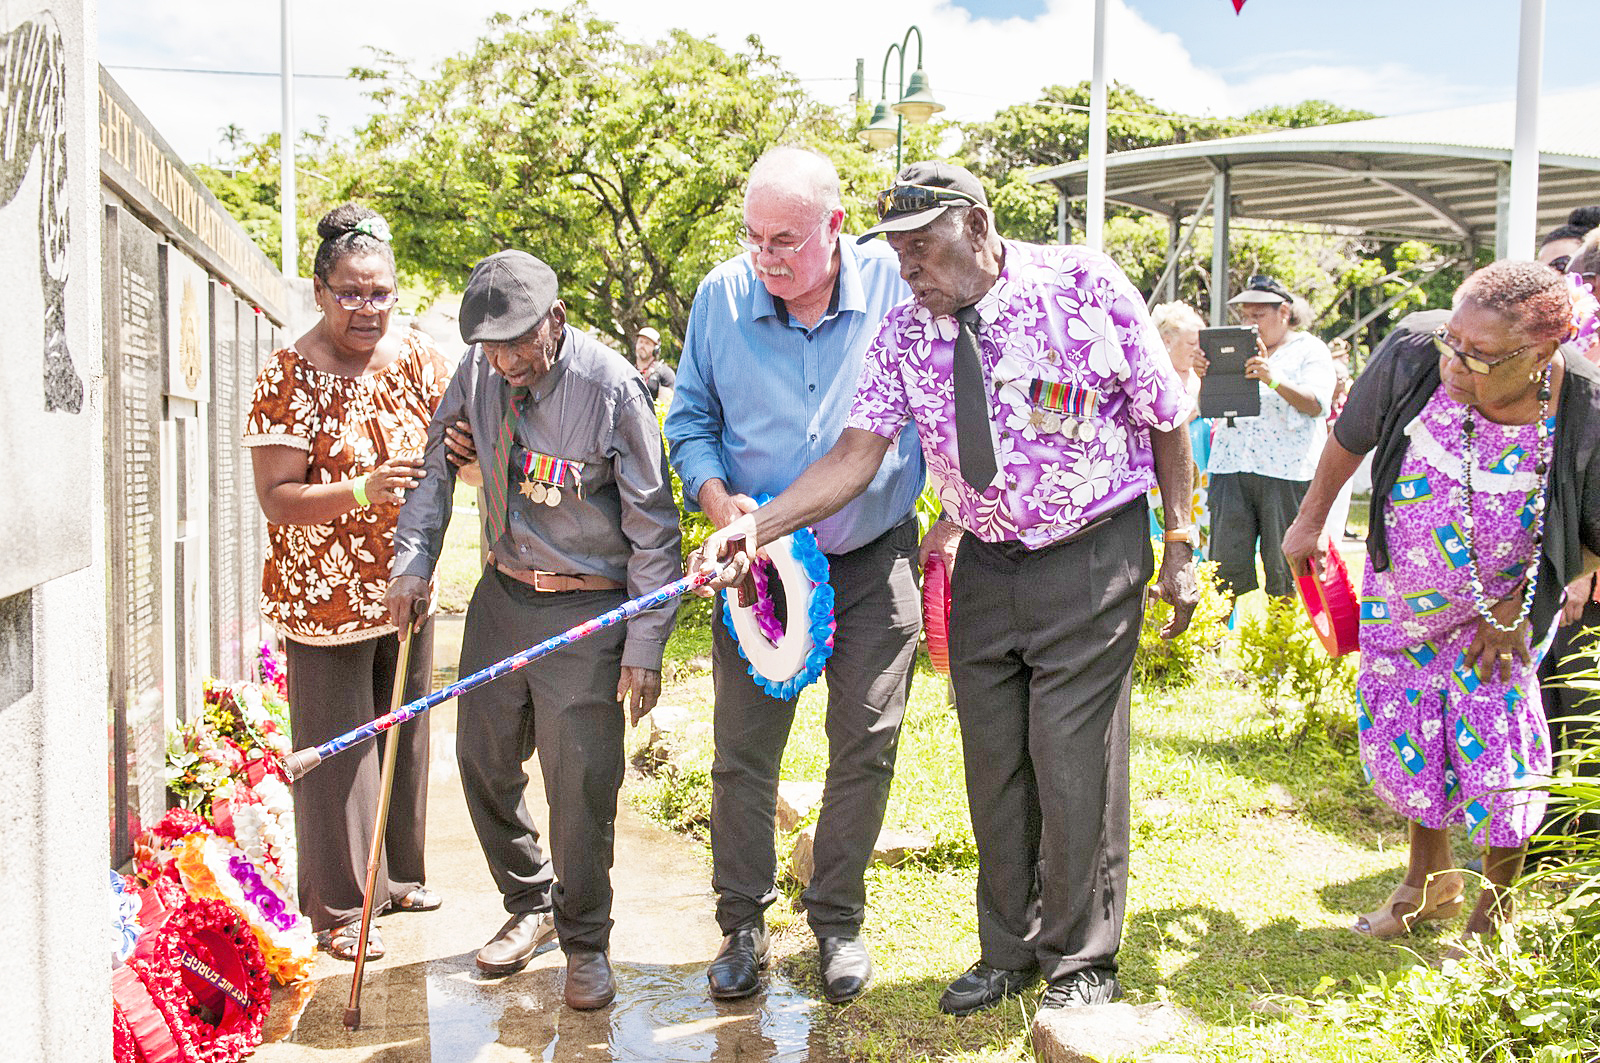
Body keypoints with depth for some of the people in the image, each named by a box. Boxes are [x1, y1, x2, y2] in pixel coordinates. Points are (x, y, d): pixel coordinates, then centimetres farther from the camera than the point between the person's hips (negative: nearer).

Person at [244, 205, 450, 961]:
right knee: (338, 749, 1)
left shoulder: (416, 357, 1)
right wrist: (359, 491, -33)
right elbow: (277, 499, -18)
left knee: (404, 734, 17)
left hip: (406, 587, 5)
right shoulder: (289, 378, -14)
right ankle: (342, 908, 13)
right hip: (326, 598, -5)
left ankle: (399, 875, 35)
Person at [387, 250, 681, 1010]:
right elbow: (437, 464, 12)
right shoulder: (478, 373, -3)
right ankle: (529, 905, 35)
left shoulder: (611, 389, -18)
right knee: (484, 761, 11)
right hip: (501, 595, 6)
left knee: (580, 784, -6)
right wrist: (412, 561, 0)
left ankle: (586, 944, 16)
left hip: (586, 610, -5)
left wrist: (644, 647, -14)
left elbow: (652, 527, -13)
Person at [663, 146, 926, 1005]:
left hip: (876, 561, -1)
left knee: (864, 747, 6)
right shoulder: (722, 296, -6)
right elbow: (690, 417, 6)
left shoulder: (898, 290, -11)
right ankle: (742, 924, 20)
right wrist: (715, 494, -11)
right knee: (742, 752, 3)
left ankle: (838, 920, 23)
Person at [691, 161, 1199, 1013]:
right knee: (993, 767, 11)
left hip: (1091, 558, -4)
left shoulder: (1084, 286, -12)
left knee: (1074, 767, -1)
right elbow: (855, 455, -9)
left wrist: (1179, 546, -3)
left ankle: (1081, 961, 19)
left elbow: (1167, 417, -4)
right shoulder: (905, 333, -2)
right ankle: (1007, 952, 29)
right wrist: (755, 525, -22)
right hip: (984, 563, 4)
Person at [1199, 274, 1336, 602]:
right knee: (1227, 565, -1)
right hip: (1231, 467, 4)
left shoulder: (1309, 350, 5)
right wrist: (1206, 377, -7)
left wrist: (1274, 380, -27)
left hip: (1287, 469, -4)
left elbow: (1318, 403, -11)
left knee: (1285, 571, -3)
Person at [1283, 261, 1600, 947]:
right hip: (1400, 593, 3)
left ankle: (1495, 912, 21)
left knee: (1495, 748, -4)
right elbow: (1352, 435, -4)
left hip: (1503, 605, -2)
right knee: (1402, 736, 10)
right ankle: (1430, 880, 36)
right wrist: (1311, 519, 5)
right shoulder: (1413, 352, -26)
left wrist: (1517, 610, -13)